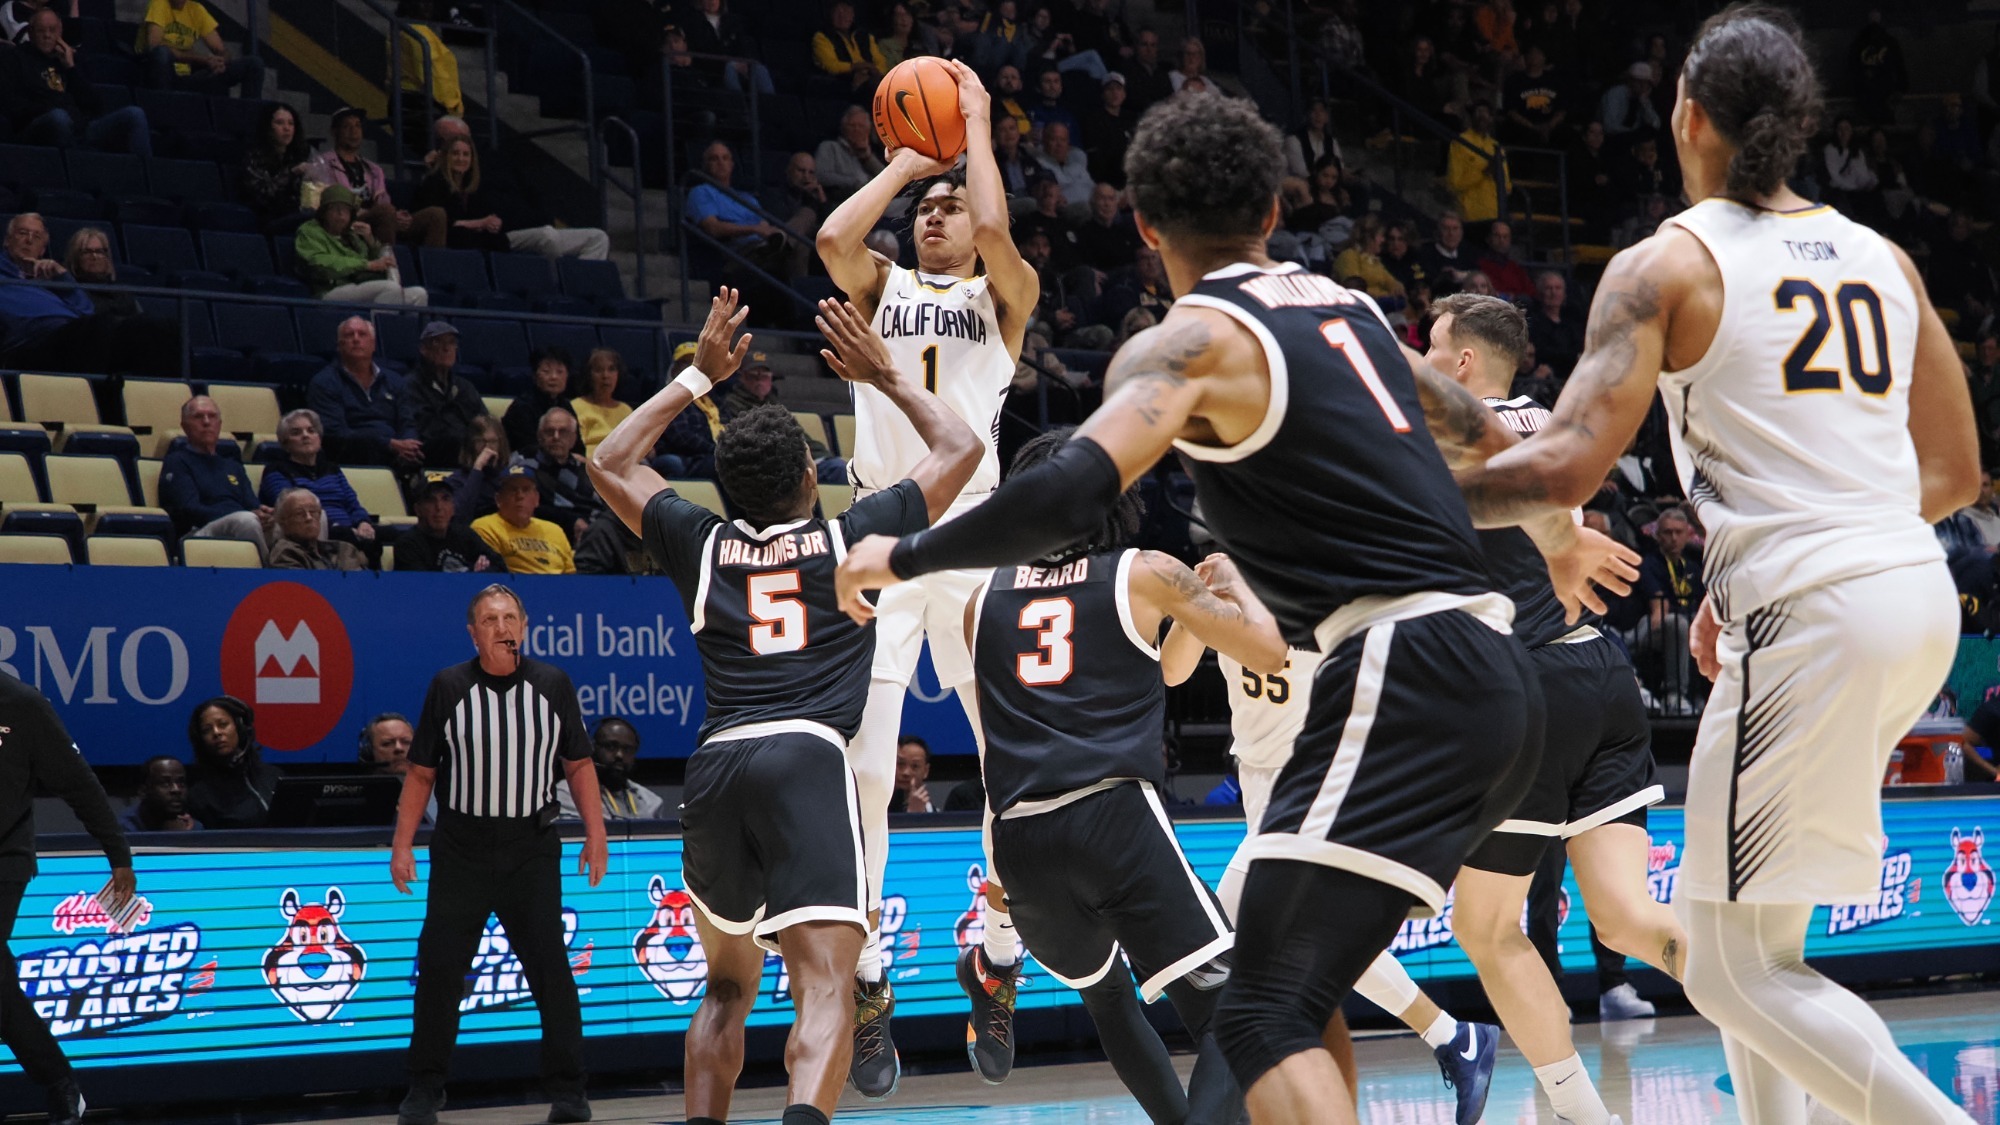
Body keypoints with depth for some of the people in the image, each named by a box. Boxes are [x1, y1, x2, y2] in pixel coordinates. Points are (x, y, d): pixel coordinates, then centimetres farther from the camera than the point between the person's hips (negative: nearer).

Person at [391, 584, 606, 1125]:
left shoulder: (552, 685, 5)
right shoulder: (448, 687, 2)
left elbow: (578, 764, 11)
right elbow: (421, 772, 7)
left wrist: (595, 833, 4)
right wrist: (402, 843, 2)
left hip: (532, 848, 0)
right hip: (460, 851, 0)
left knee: (551, 969, -3)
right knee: (438, 969, 0)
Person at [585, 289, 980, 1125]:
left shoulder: (702, 547, 18)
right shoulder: (850, 537, 12)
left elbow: (610, 462, 35)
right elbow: (959, 449, 26)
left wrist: (700, 375, 38)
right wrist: (887, 376, 36)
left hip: (715, 766, 4)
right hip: (809, 759, -4)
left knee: (729, 984, 24)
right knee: (825, 987, -16)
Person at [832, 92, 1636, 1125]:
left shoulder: (1190, 342, -4)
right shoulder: (1348, 307, 21)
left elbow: (1066, 497, -21)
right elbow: (1480, 435, 37)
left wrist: (905, 557, -6)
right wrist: (1559, 537, 57)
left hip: (1402, 677, -9)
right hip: (1492, 675, 9)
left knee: (1265, 1018, -13)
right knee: (1298, 981, 22)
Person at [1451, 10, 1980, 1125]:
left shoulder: (1666, 266, -2)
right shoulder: (1883, 257, 16)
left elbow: (1570, 465, -13)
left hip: (1812, 616, -7)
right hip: (1922, 594, 7)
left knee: (1737, 970, -2)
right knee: (1746, 904, 22)